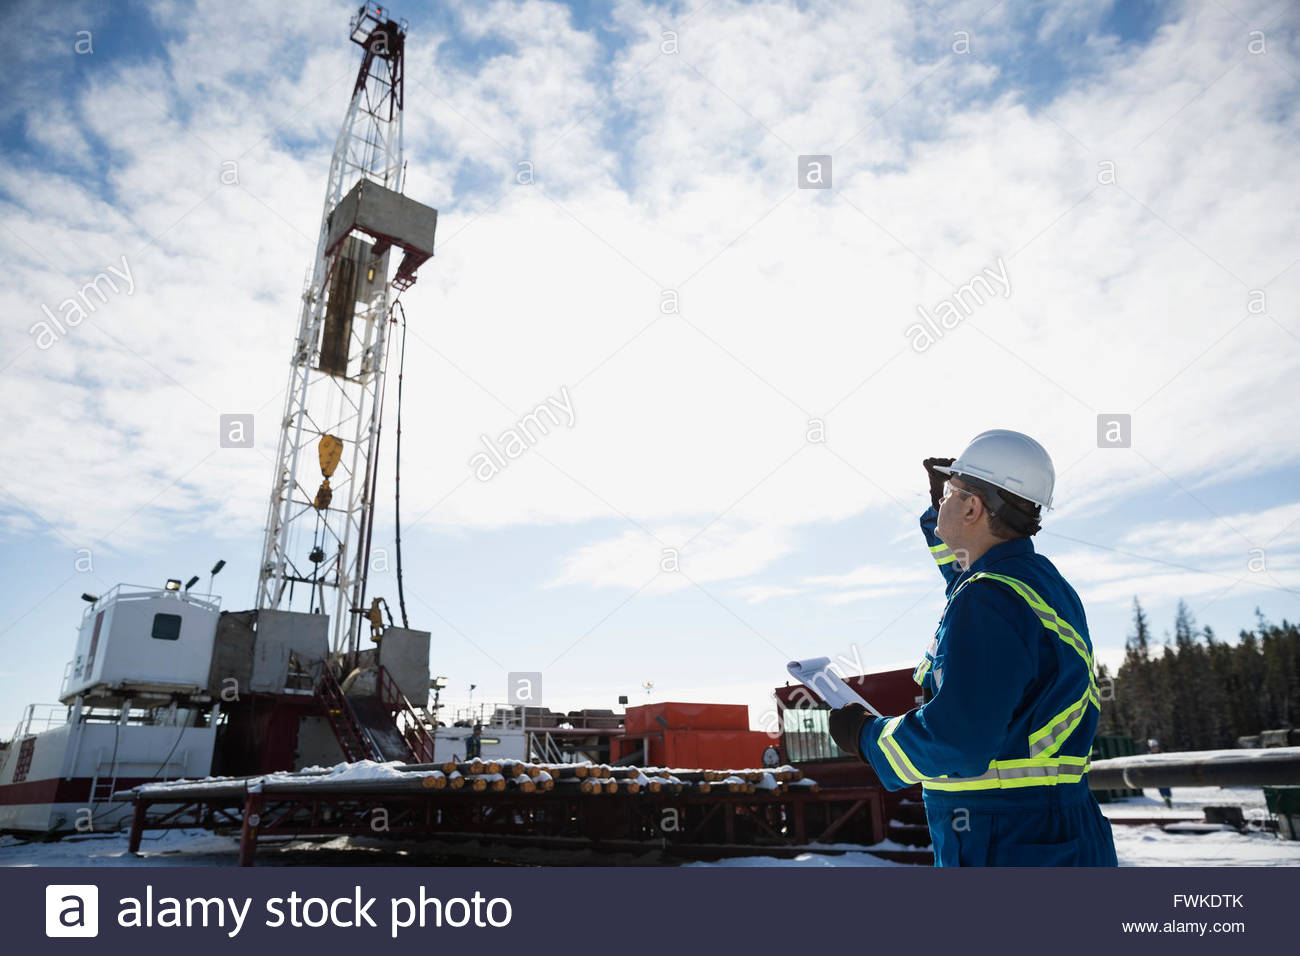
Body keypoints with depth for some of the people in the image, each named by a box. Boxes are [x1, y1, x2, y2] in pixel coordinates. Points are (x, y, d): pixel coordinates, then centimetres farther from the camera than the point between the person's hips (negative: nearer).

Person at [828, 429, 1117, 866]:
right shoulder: (1045, 582, 11)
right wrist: (940, 509, 29)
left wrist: (865, 736, -11)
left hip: (1007, 851, -10)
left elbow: (957, 741, -27)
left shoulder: (989, 598, -21)